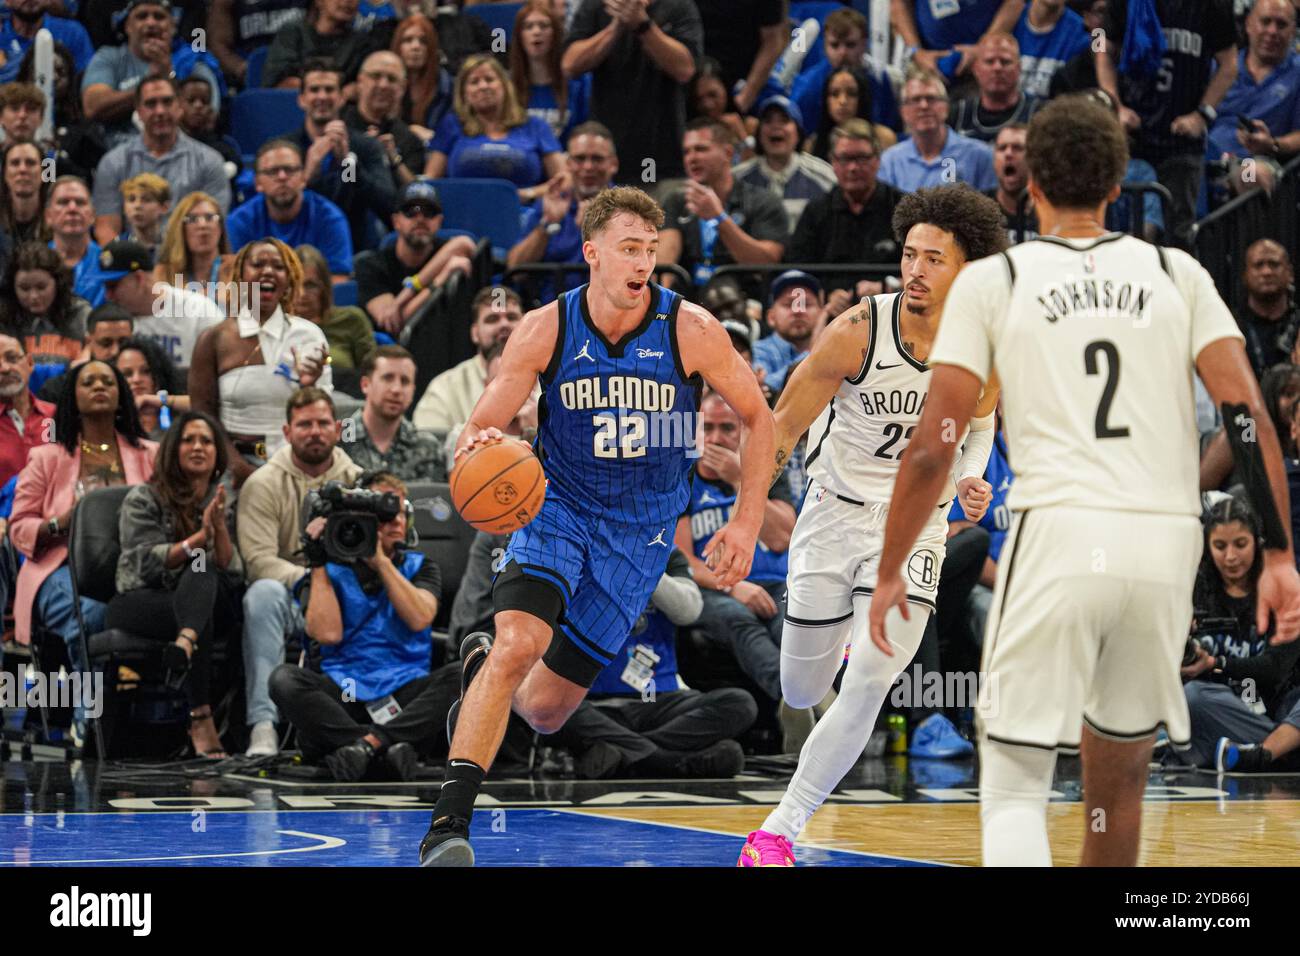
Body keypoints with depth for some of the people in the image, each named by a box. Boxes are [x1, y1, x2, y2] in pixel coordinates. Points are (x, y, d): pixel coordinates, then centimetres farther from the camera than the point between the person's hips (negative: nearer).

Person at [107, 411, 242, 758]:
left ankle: (185, 645, -66)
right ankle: (200, 717, -51)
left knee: (201, 572, -35)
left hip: (208, 602, 2)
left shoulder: (223, 503, 15)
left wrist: (220, 528, -15)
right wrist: (200, 537, -18)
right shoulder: (144, 499, 7)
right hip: (142, 603, -2)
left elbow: (233, 574, 2)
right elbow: (148, 563, -8)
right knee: (200, 615, -37)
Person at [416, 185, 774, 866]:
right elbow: (475, 433, -8)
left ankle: (480, 667, 42)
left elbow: (758, 417, 0)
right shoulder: (545, 331, -13)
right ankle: (449, 823, -25)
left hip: (639, 528, 1)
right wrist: (477, 446, -33)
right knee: (518, 644, -29)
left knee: (546, 708, 3)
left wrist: (747, 521, -7)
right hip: (558, 504, -1)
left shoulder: (691, 331, -15)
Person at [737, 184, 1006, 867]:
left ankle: (779, 833, -5)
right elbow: (782, 428, -10)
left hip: (917, 524, 0)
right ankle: (847, 637, 49)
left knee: (866, 687, -18)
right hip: (836, 511, 0)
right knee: (801, 695, 10)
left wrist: (969, 477, -8)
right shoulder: (858, 332, -19)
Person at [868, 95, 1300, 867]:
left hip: (1058, 535, -3)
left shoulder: (991, 281, 6)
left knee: (1015, 783, 0)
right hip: (1167, 542, 3)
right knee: (1118, 778, 20)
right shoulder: (1177, 273, 12)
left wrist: (891, 573, 12)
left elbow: (933, 448, 2)